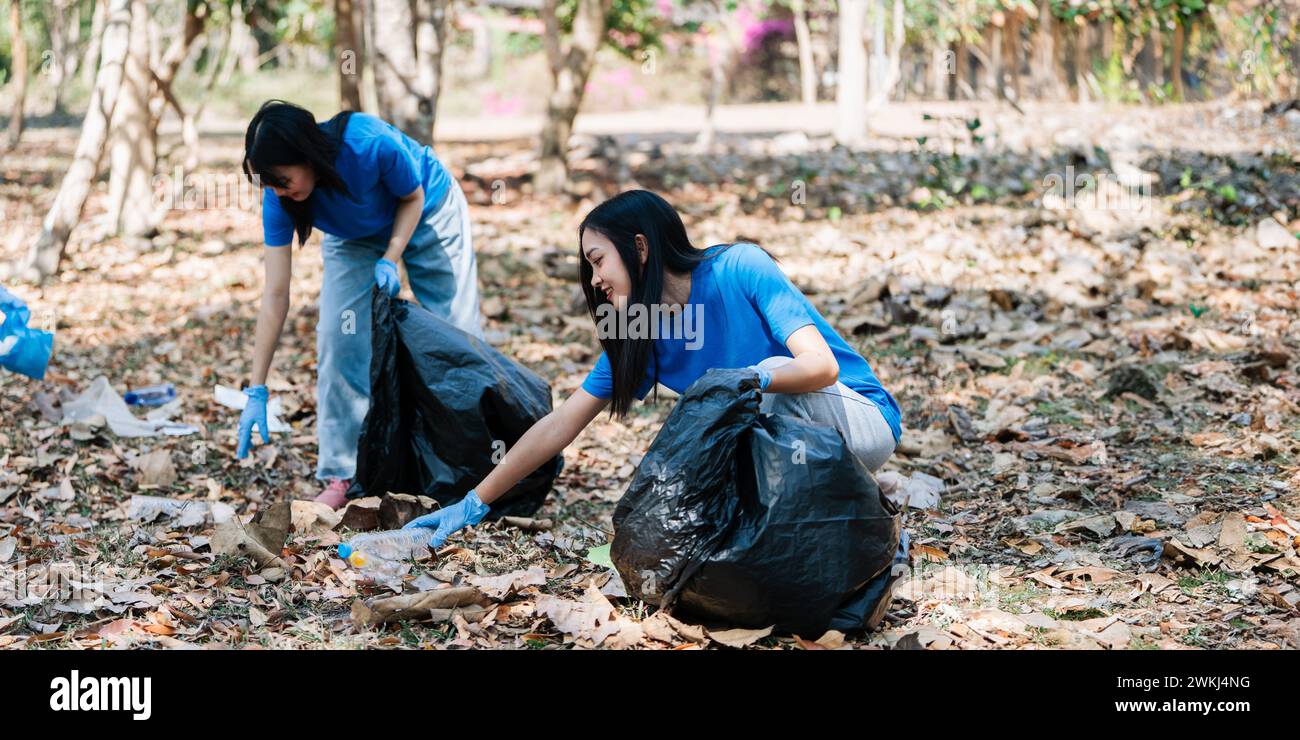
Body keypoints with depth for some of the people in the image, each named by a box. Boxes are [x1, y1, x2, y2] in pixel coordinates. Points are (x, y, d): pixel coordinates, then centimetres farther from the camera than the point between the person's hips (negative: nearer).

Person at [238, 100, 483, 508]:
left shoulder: (372, 145, -41)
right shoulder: (279, 197, -29)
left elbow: (412, 198, -18)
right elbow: (275, 295, -27)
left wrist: (390, 260, -32)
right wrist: (256, 391, -29)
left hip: (427, 215, -2)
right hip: (353, 238, 2)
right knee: (338, 337, -14)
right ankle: (340, 474, -6)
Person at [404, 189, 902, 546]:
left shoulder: (740, 268, -20)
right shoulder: (641, 337, -2)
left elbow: (821, 366, -30)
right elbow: (560, 425, -2)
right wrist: (474, 503, -5)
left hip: (863, 423, -6)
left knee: (777, 370, -33)